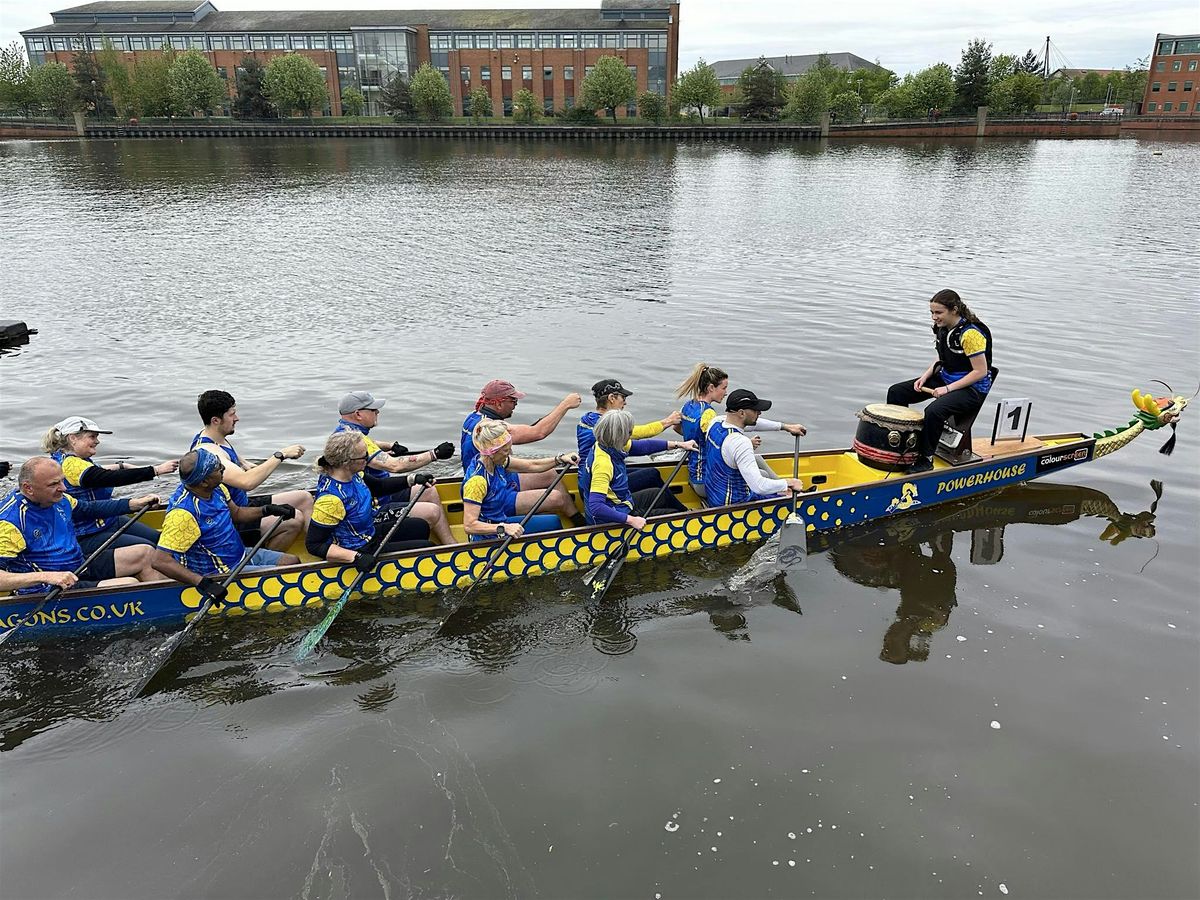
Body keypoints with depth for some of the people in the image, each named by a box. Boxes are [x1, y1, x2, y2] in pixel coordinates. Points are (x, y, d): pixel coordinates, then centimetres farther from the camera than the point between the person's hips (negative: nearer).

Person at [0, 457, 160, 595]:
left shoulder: (58, 498, 2)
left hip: (80, 565, 9)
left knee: (146, 553, 7)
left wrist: (136, 503, 17)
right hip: (50, 592, -9)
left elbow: (91, 508, 22)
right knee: (130, 585, -26)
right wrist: (45, 576, -39)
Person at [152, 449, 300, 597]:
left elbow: (236, 513, 14)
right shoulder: (183, 512, -31)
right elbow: (160, 561, -33)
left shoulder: (216, 487, -5)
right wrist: (202, 583, -42)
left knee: (292, 561, 7)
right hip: (220, 573, -9)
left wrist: (267, 510, -3)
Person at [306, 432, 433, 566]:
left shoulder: (350, 474, -9)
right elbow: (312, 545, -30)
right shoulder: (331, 499, -34)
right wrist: (355, 557, -37)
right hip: (359, 549, -9)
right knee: (428, 547, -4)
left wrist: (413, 479, 4)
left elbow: (377, 486, 12)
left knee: (421, 527, 20)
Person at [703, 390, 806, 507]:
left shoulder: (715, 424, -4)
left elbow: (754, 423, 14)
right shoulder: (740, 443, -31)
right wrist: (788, 483, -20)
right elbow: (759, 486, -36)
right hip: (734, 504, -9)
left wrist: (785, 427, 17)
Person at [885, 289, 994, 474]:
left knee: (934, 410, -36)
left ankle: (925, 459, -18)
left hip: (973, 387, -9)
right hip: (945, 379, 9)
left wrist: (948, 389, -23)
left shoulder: (971, 333, -23)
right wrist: (926, 375, -2)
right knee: (896, 392, -1)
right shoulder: (942, 328, 2)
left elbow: (980, 372, -21)